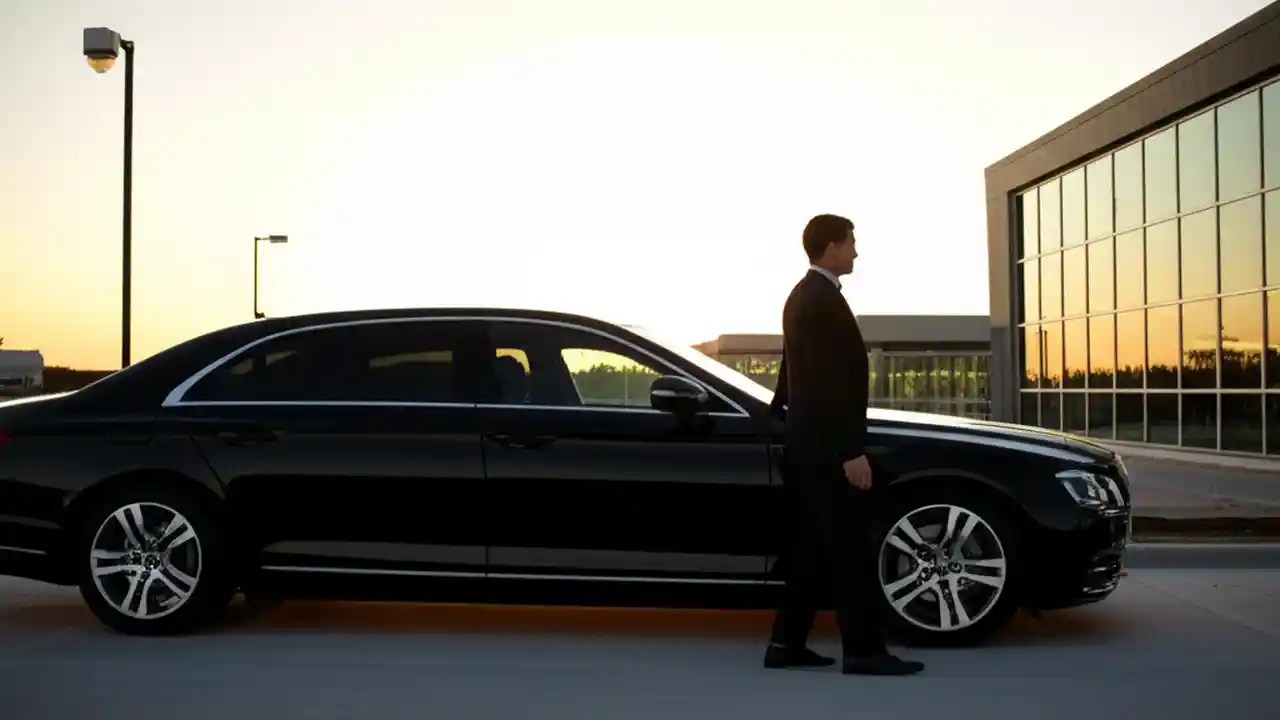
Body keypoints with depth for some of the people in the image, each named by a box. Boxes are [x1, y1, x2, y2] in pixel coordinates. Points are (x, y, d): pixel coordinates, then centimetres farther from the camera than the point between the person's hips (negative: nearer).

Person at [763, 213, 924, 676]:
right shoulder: (824, 300, -16)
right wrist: (852, 451, -22)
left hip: (811, 440, 10)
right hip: (828, 445, -10)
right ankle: (864, 649, 1)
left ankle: (787, 643, 14)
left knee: (811, 547, 11)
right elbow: (831, 383, -22)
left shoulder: (803, 295, 15)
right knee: (851, 550, -5)